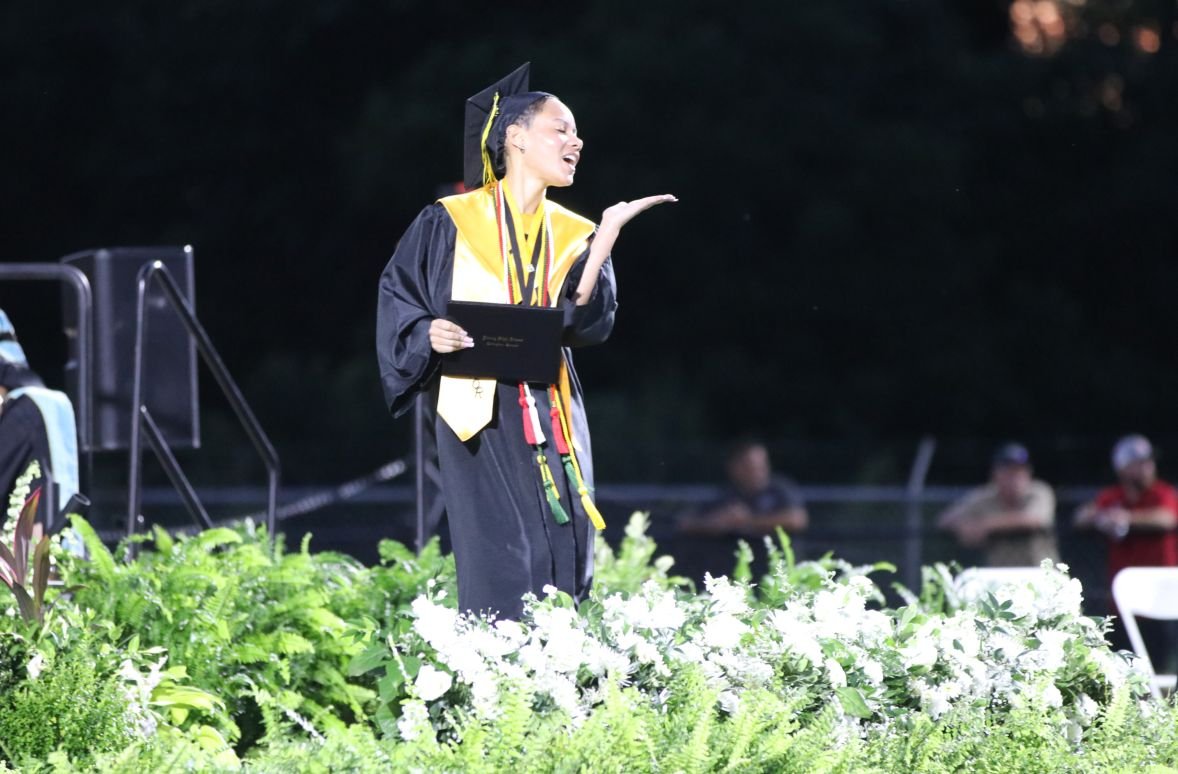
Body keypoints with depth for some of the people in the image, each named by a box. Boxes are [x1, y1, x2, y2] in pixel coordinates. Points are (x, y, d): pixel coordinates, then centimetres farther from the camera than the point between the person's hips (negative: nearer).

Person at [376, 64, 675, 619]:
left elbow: (589, 321, -2)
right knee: (500, 576, -12)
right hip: (479, 415, -4)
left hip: (553, 424, 4)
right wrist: (429, 334, -17)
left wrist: (607, 235, -10)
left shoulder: (575, 235, 13)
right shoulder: (450, 223, 3)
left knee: (561, 573, 0)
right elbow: (398, 300, 3)